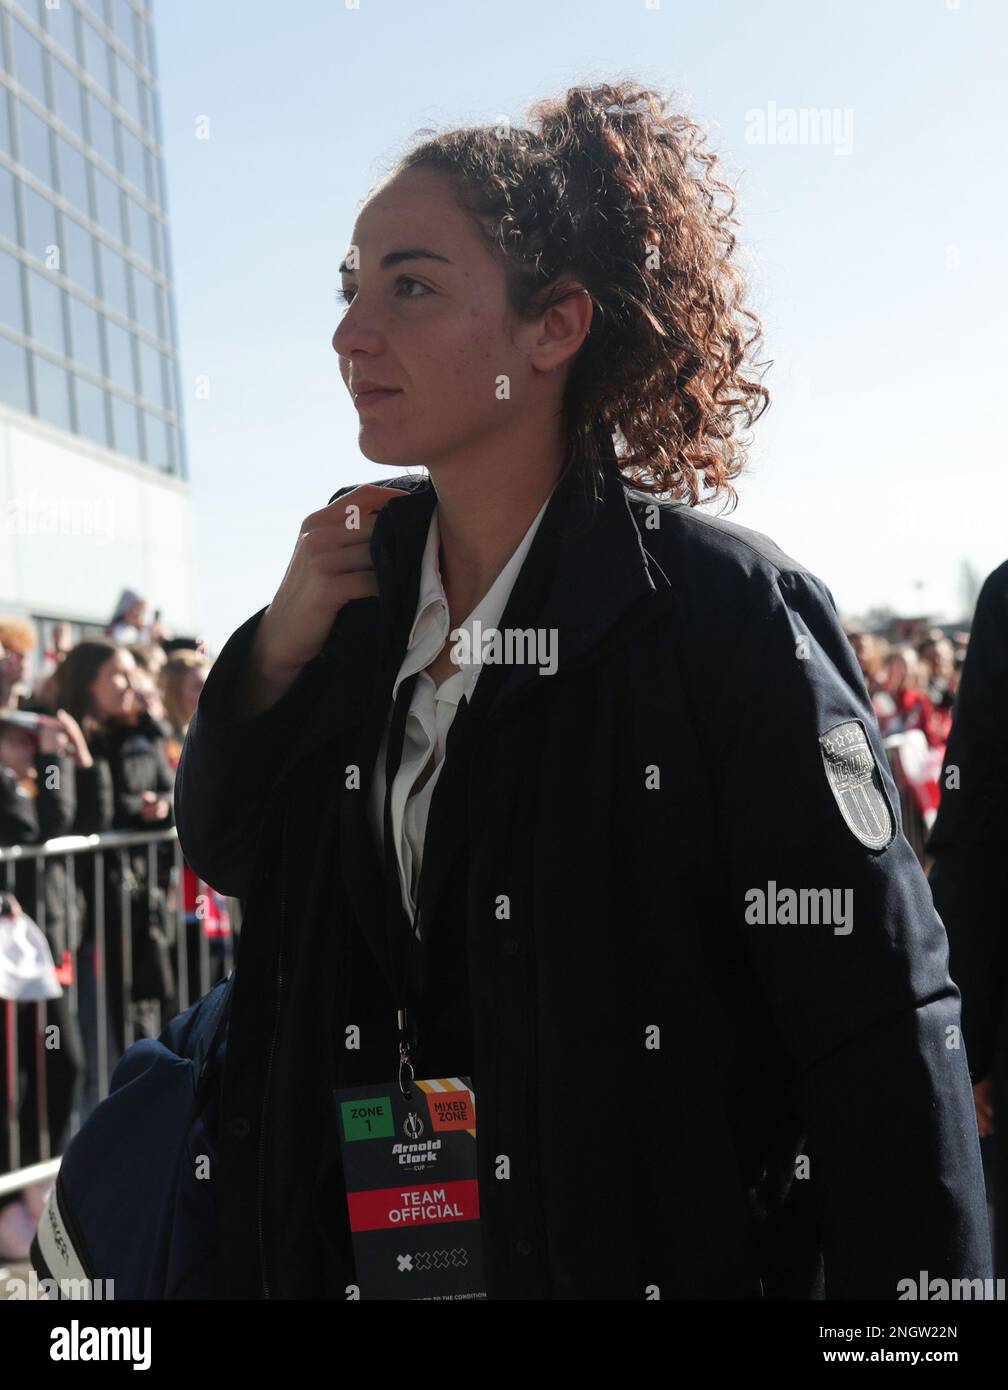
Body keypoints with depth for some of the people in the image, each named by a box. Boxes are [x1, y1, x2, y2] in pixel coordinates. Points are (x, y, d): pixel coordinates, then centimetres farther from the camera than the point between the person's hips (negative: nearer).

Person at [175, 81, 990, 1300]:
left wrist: (922, 1288, -20)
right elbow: (223, 852, 10)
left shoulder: (723, 607, -17)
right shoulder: (359, 583, 0)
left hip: (656, 1253, -5)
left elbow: (883, 1027, -18)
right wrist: (278, 650, -7)